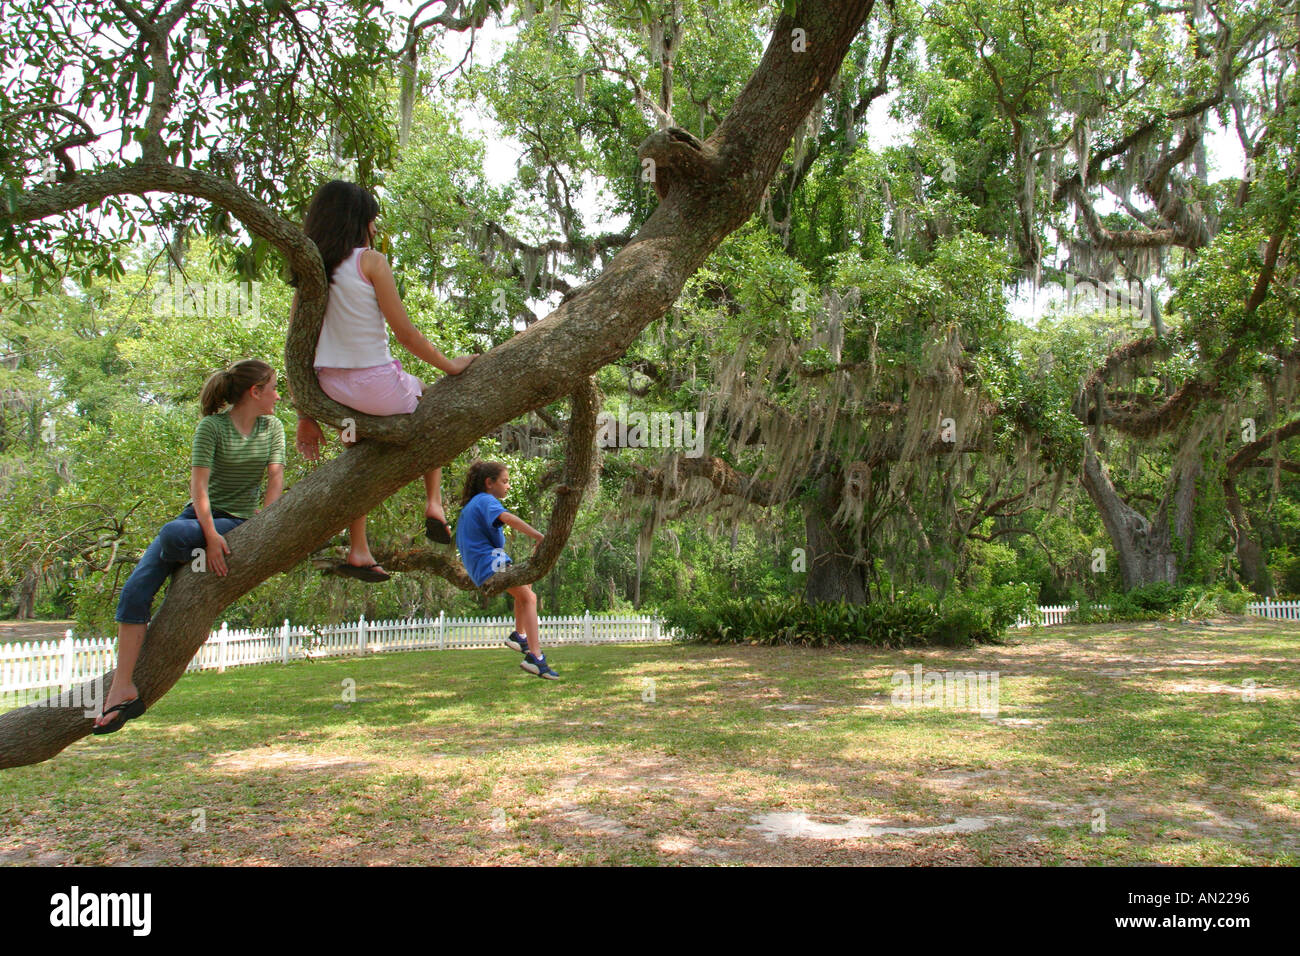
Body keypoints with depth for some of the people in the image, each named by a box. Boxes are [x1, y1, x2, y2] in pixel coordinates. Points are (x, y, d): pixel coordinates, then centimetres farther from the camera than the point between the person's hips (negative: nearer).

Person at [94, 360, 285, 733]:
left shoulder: (272, 427, 7)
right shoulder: (212, 427, -4)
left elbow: (275, 478, -1)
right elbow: (198, 485, -12)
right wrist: (210, 536, -24)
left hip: (237, 522, 0)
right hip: (198, 515, 1)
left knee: (174, 533, -34)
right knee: (135, 589, -18)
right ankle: (123, 689, -18)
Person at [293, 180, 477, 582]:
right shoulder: (370, 262, -9)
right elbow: (405, 332, -11)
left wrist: (306, 416, 13)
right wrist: (449, 365, 3)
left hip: (331, 391, 5)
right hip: (377, 386, -5)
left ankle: (358, 550, 27)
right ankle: (434, 503, 19)